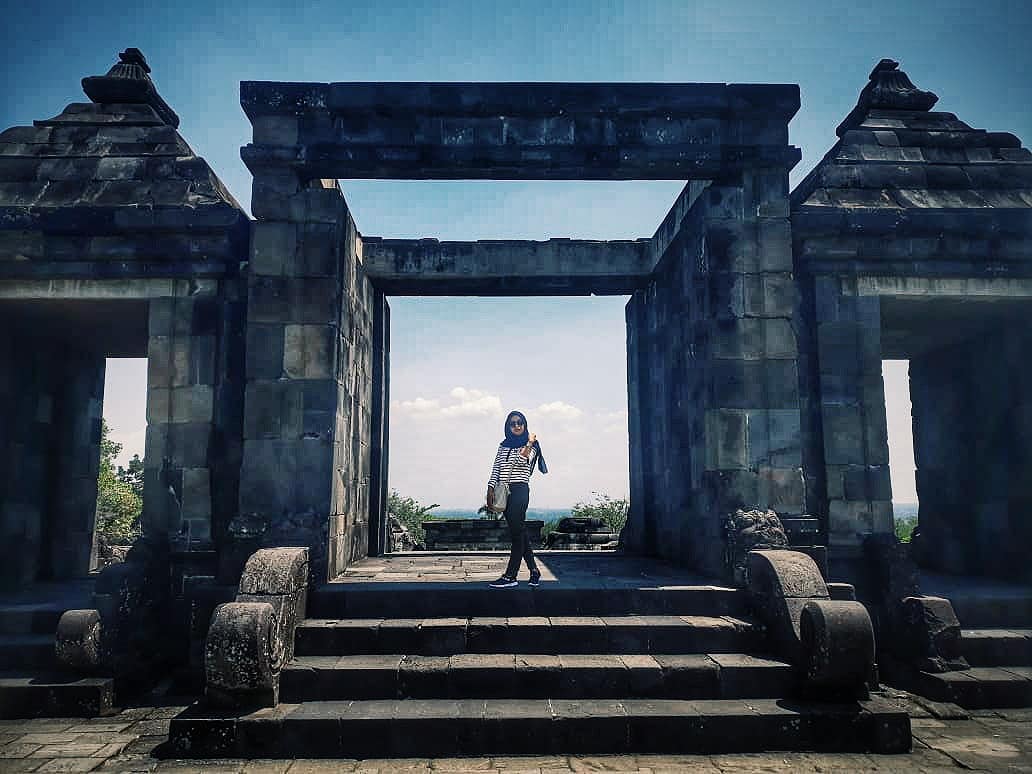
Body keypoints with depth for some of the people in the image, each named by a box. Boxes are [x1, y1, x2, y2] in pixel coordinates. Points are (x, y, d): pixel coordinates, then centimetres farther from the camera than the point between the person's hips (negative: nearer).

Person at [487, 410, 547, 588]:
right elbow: (495, 469, 14)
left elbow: (522, 460, -16)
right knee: (519, 533, 8)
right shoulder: (503, 446, 18)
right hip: (503, 492, 7)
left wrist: (529, 443, -17)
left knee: (517, 532, -8)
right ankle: (534, 570, 16)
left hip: (519, 490, -6)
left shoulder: (530, 446, 3)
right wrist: (491, 489, 5)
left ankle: (510, 577, -8)